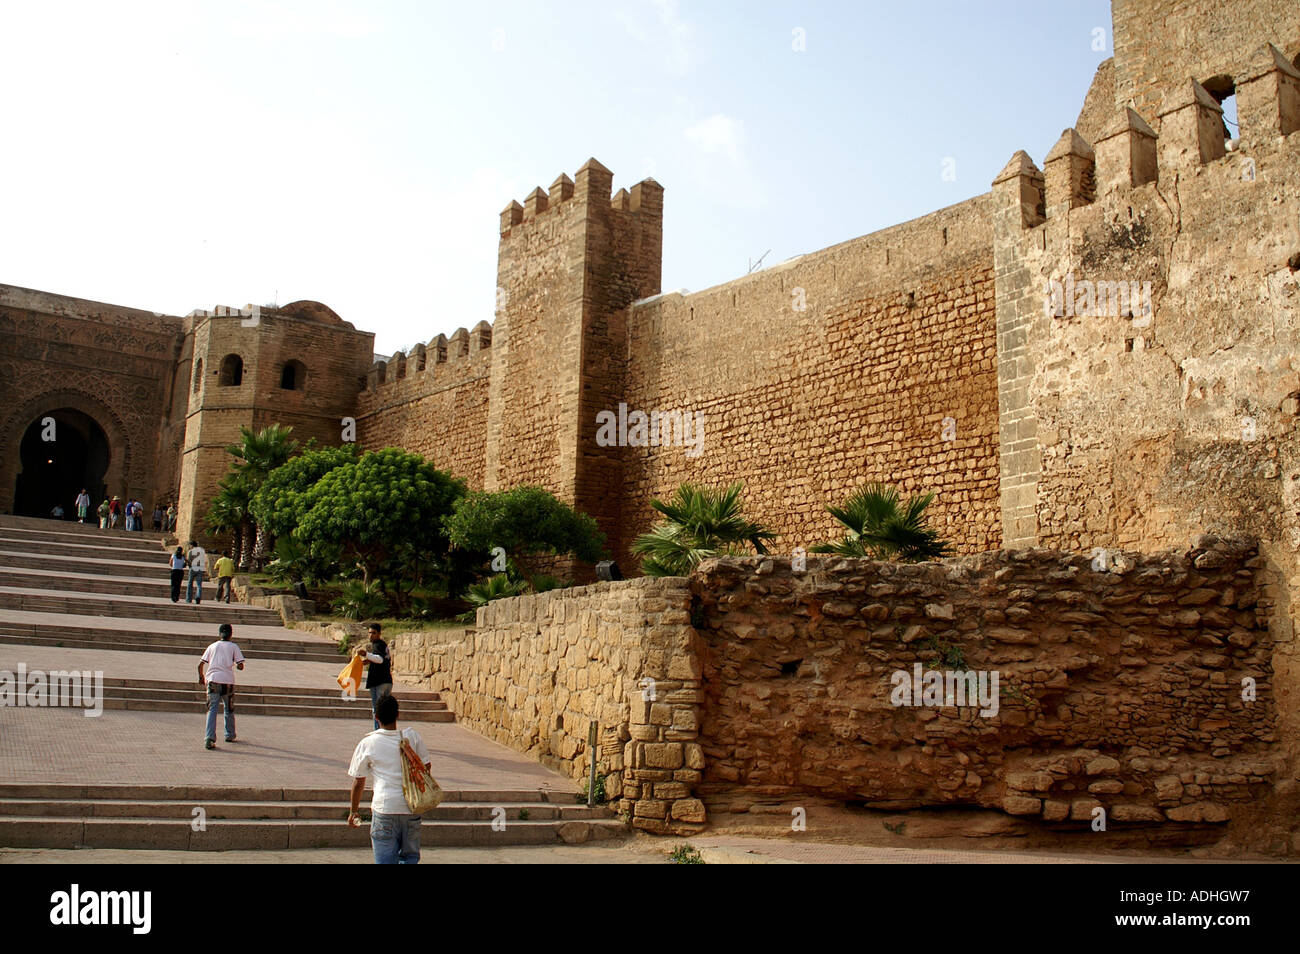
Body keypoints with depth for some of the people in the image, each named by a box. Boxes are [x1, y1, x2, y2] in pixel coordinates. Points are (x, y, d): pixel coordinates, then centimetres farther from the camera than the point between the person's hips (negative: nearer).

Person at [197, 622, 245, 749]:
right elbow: (240, 666, -1)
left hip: (212, 680, 1)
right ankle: (230, 735, 28)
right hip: (228, 681, -1)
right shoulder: (233, 647, 8)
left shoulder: (212, 646, 15)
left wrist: (201, 676, 27)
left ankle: (209, 739, -15)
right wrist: (236, 666, 22)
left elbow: (200, 664, 10)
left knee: (212, 710, -1)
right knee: (229, 709, 16)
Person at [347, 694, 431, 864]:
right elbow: (426, 766, 9)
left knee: (385, 859, 3)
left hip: (384, 807, -2)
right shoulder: (412, 737, 3)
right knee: (410, 857, 16)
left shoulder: (367, 744, -1)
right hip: (411, 807, 2)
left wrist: (353, 811, 17)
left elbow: (358, 782, 5)